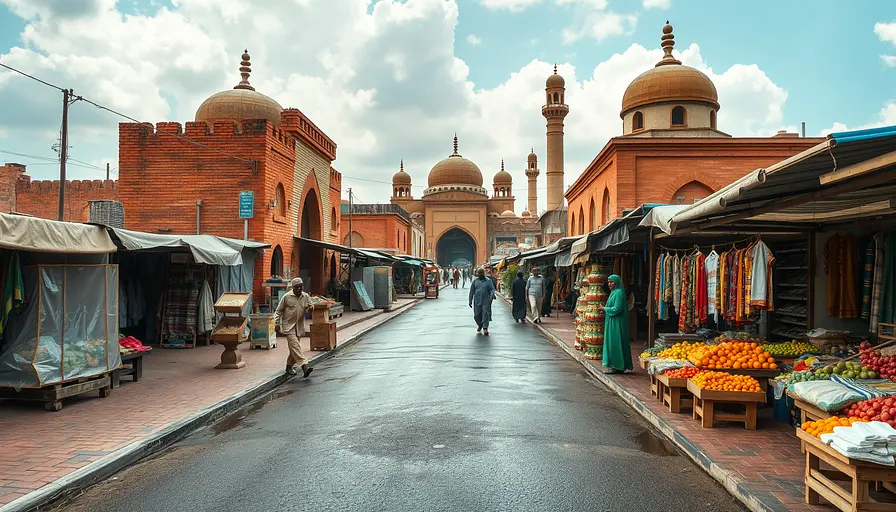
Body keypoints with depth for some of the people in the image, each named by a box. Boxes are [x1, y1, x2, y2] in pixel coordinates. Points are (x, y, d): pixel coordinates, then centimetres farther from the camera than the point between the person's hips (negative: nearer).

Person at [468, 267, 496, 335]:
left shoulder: (488, 281, 4)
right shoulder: (474, 281, 7)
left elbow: (492, 289, 0)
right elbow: (471, 291, 10)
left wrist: (491, 297, -18)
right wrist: (470, 301, 8)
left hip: (486, 301, -2)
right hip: (477, 301, 2)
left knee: (486, 314, -8)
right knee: (477, 315, 7)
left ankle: (485, 328, -5)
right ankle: (479, 325, 33)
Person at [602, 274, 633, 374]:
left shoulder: (619, 293, -16)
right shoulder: (614, 292, 16)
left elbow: (616, 309, -21)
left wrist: (605, 308, -9)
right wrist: (606, 307, 5)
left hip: (617, 323, -10)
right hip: (612, 323, 10)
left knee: (615, 343, -6)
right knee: (612, 343, 11)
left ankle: (616, 367, -1)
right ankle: (617, 366, 16)